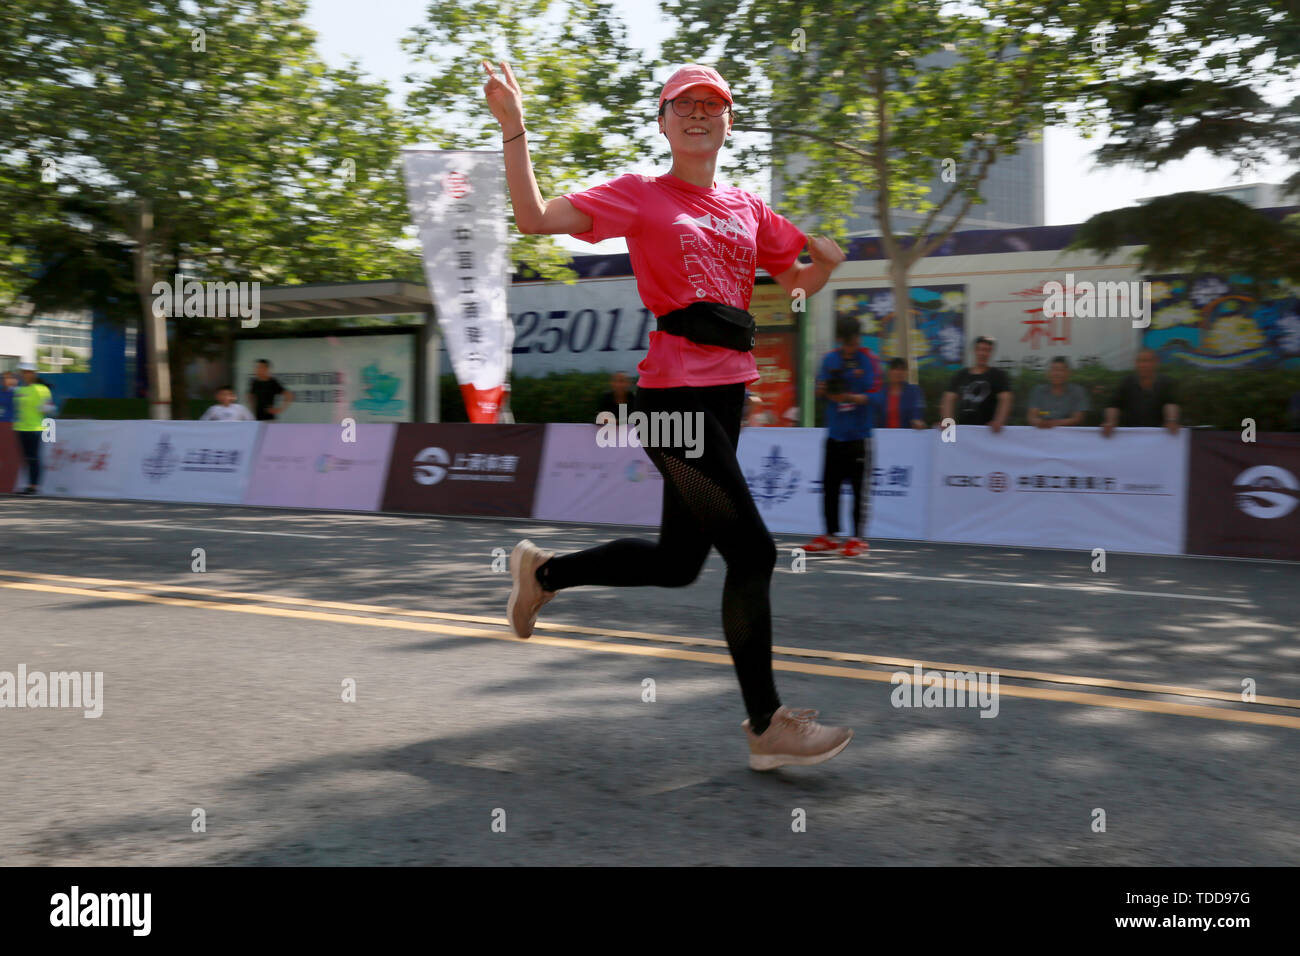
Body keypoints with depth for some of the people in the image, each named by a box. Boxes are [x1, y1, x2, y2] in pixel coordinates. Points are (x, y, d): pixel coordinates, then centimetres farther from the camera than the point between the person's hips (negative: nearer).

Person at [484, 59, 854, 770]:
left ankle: (544, 570, 36)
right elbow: (535, 218, -7)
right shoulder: (639, 195, 0)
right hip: (672, 395, -7)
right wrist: (513, 127, -16)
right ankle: (767, 726, 6)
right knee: (752, 549, -8)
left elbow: (801, 283, 19)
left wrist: (835, 253, -1)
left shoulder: (747, 209, 16)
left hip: (727, 392, 7)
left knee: (678, 562, 14)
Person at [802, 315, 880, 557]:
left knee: (860, 488, -1)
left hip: (859, 435, -4)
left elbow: (874, 395, -10)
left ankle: (857, 538, 7)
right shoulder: (830, 359, 8)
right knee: (830, 486, 7)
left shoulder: (868, 360, -4)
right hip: (834, 434, 4)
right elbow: (820, 391, 12)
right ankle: (830, 536, 18)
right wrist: (823, 390, -11)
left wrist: (851, 397, -26)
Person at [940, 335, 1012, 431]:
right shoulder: (961, 376, 16)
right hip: (961, 429, 3)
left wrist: (998, 421, -24)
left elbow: (1005, 400, -5)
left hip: (986, 430, -3)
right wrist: (946, 420, -13)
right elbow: (949, 399, 7)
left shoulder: (998, 375, 8)